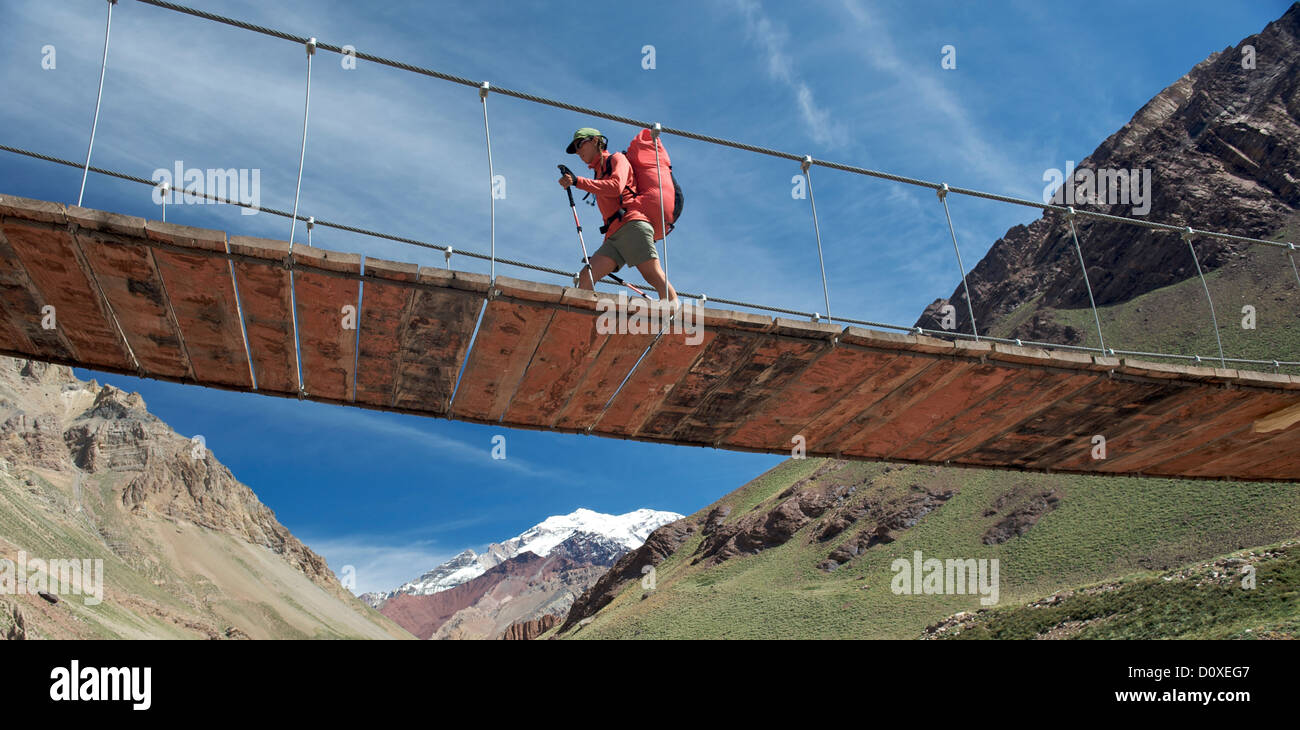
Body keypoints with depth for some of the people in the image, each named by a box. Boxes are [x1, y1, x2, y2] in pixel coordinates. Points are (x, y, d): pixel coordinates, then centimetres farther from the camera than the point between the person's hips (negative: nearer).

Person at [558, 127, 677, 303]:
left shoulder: (617, 158, 12)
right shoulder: (599, 173, 35)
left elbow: (616, 187, -10)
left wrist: (578, 182, -12)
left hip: (632, 225, -8)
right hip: (613, 235, 8)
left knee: (654, 276, -21)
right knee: (585, 278, -11)